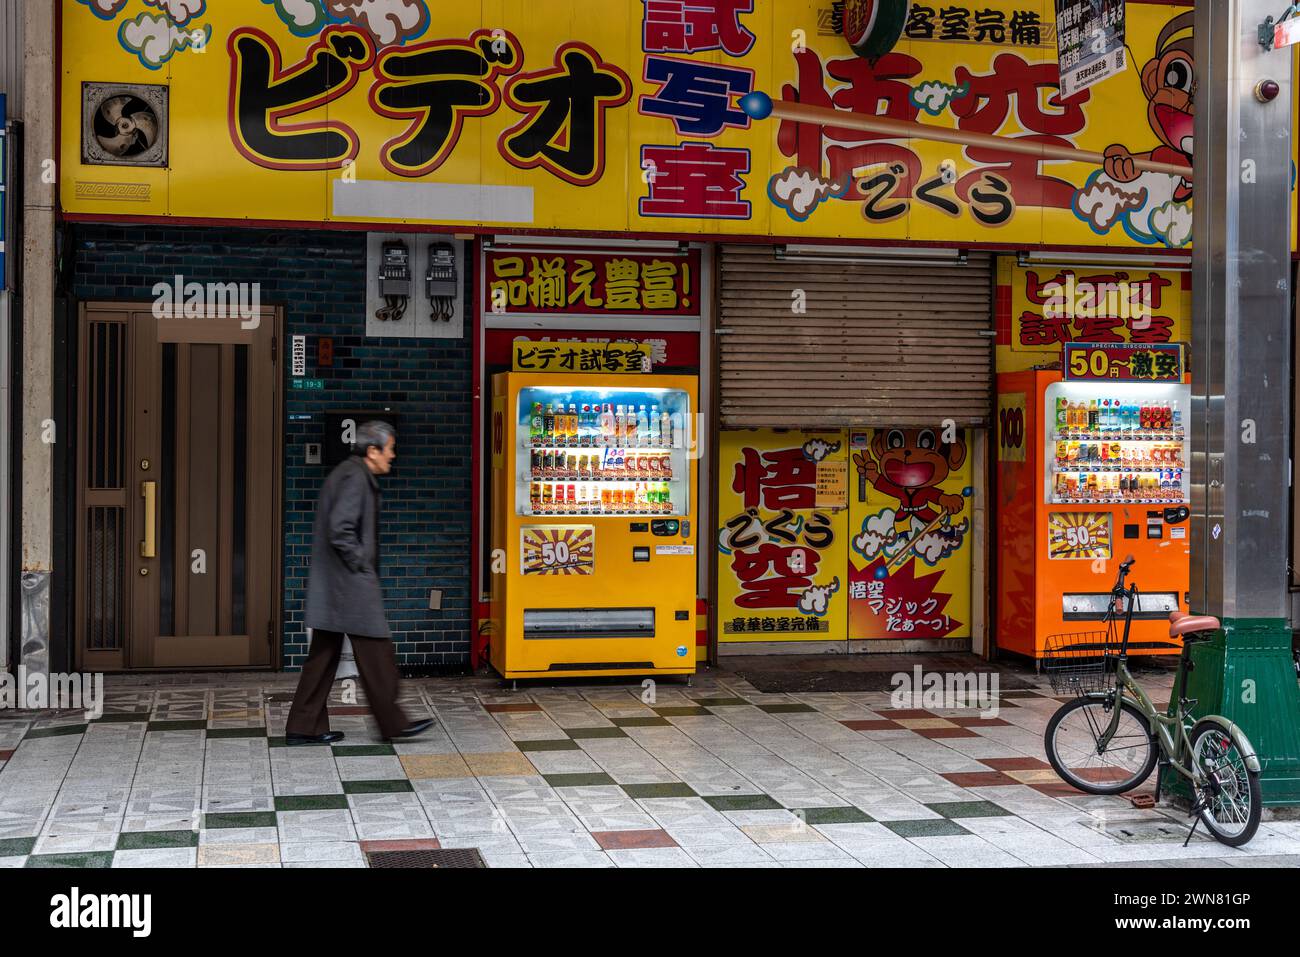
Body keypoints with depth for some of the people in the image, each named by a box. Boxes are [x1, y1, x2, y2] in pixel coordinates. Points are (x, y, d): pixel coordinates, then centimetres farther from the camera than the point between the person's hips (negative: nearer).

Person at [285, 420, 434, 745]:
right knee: (376, 653, -2)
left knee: (323, 655, 11)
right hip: (351, 584, -10)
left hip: (331, 586, 10)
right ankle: (392, 723, 4)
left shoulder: (346, 474, 17)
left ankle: (304, 728, 14)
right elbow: (340, 530, -23)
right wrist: (361, 566, -14)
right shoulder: (355, 478, -14)